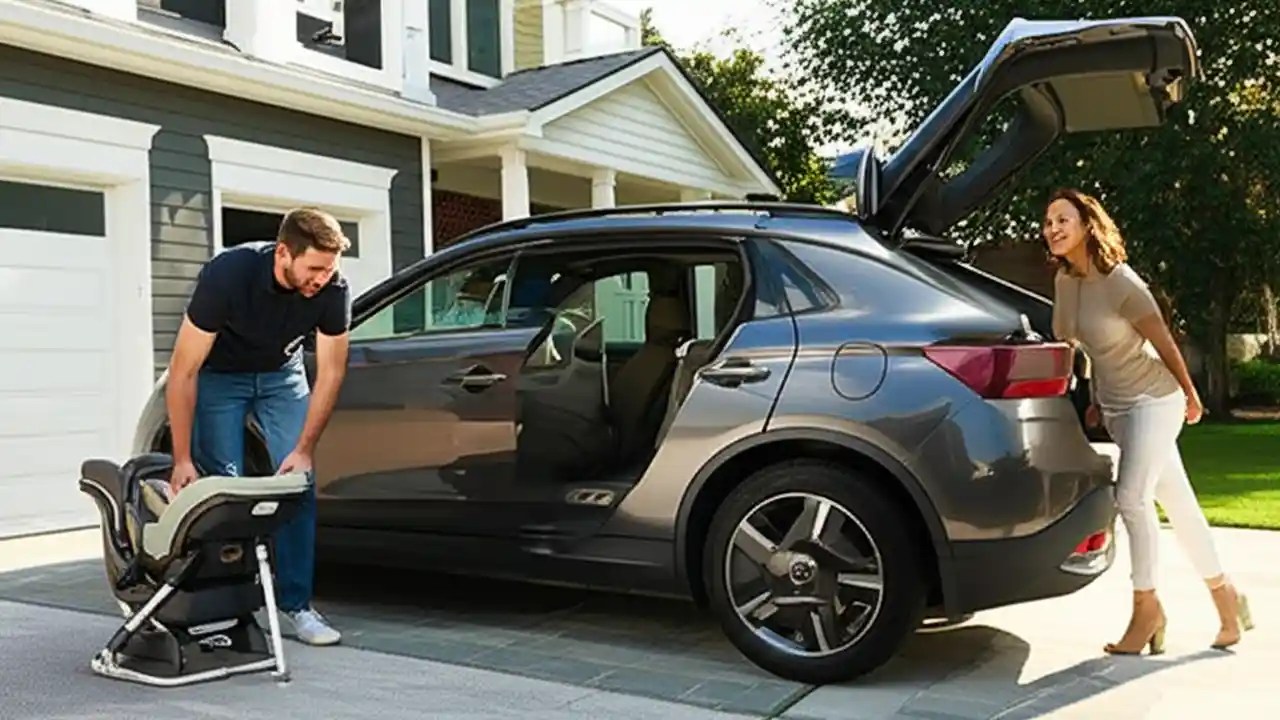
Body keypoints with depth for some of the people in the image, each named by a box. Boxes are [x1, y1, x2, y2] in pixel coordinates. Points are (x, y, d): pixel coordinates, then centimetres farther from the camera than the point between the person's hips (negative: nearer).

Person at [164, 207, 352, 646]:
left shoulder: (333, 290, -26)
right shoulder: (227, 274, -34)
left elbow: (330, 373, -14)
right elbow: (183, 371, -27)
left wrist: (304, 450, -18)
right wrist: (182, 460, -27)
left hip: (280, 373, 3)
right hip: (219, 375, -2)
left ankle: (295, 603, 1)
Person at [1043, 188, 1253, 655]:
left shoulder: (1120, 283, -21)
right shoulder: (1064, 280, -1)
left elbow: (1164, 343, -12)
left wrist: (1190, 397, -2)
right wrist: (1096, 400, 16)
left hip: (1152, 401, -7)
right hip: (1114, 406, 7)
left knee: (1132, 496, -14)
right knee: (1178, 504, 13)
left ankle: (1146, 608, 2)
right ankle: (1226, 598, 25)